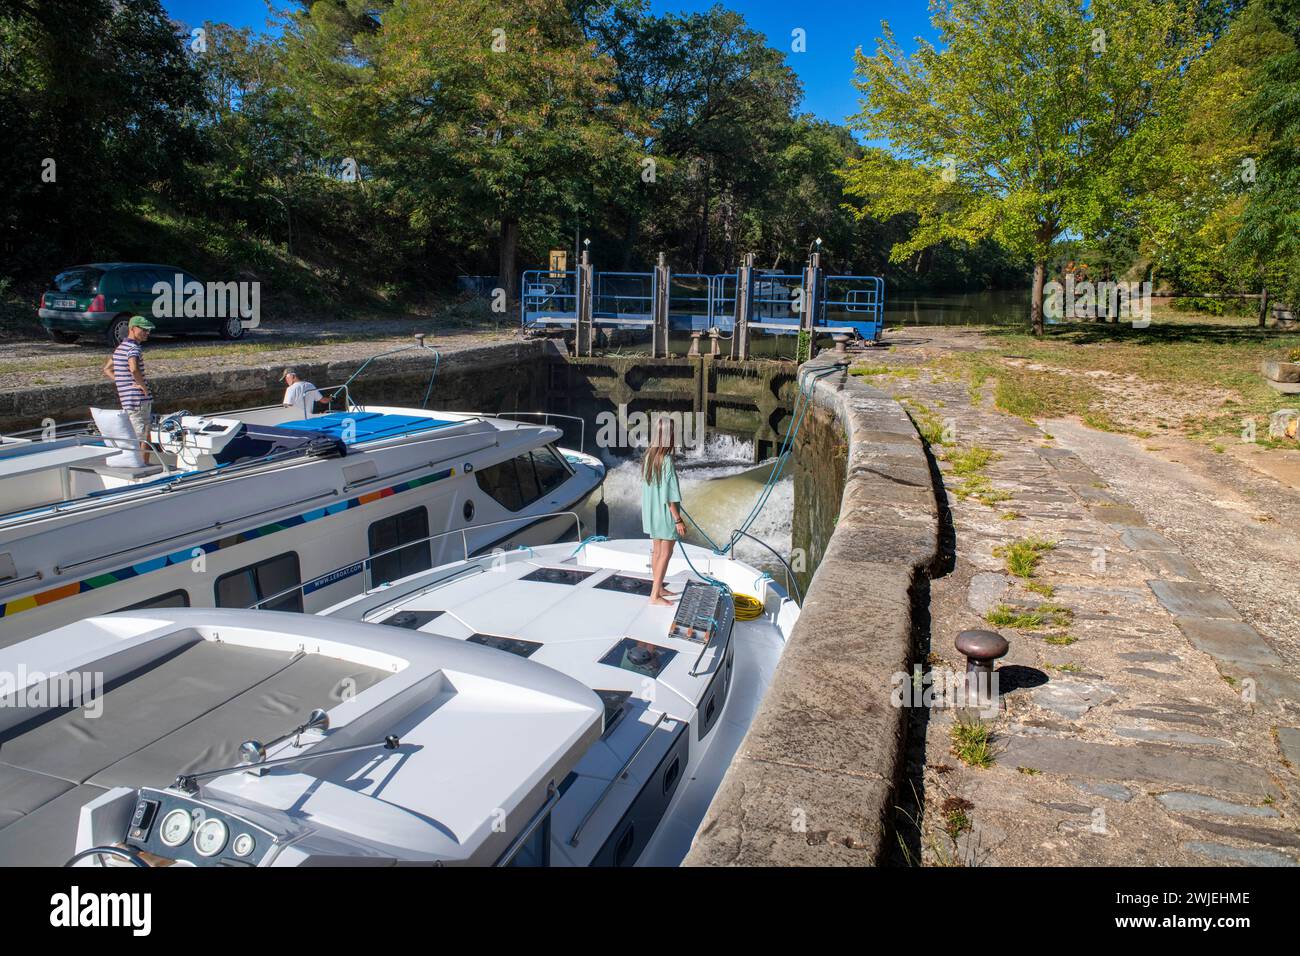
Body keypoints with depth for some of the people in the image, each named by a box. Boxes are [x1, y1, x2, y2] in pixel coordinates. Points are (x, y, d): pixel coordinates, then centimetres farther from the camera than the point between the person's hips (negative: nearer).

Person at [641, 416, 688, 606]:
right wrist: (678, 519, -15)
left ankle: (658, 588, 30)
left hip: (652, 512, 8)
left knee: (657, 551, 17)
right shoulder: (666, 460, -22)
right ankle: (655, 595, 5)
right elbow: (669, 495, -21)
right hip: (665, 514, -8)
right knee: (665, 553, 2)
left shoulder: (649, 456, 1)